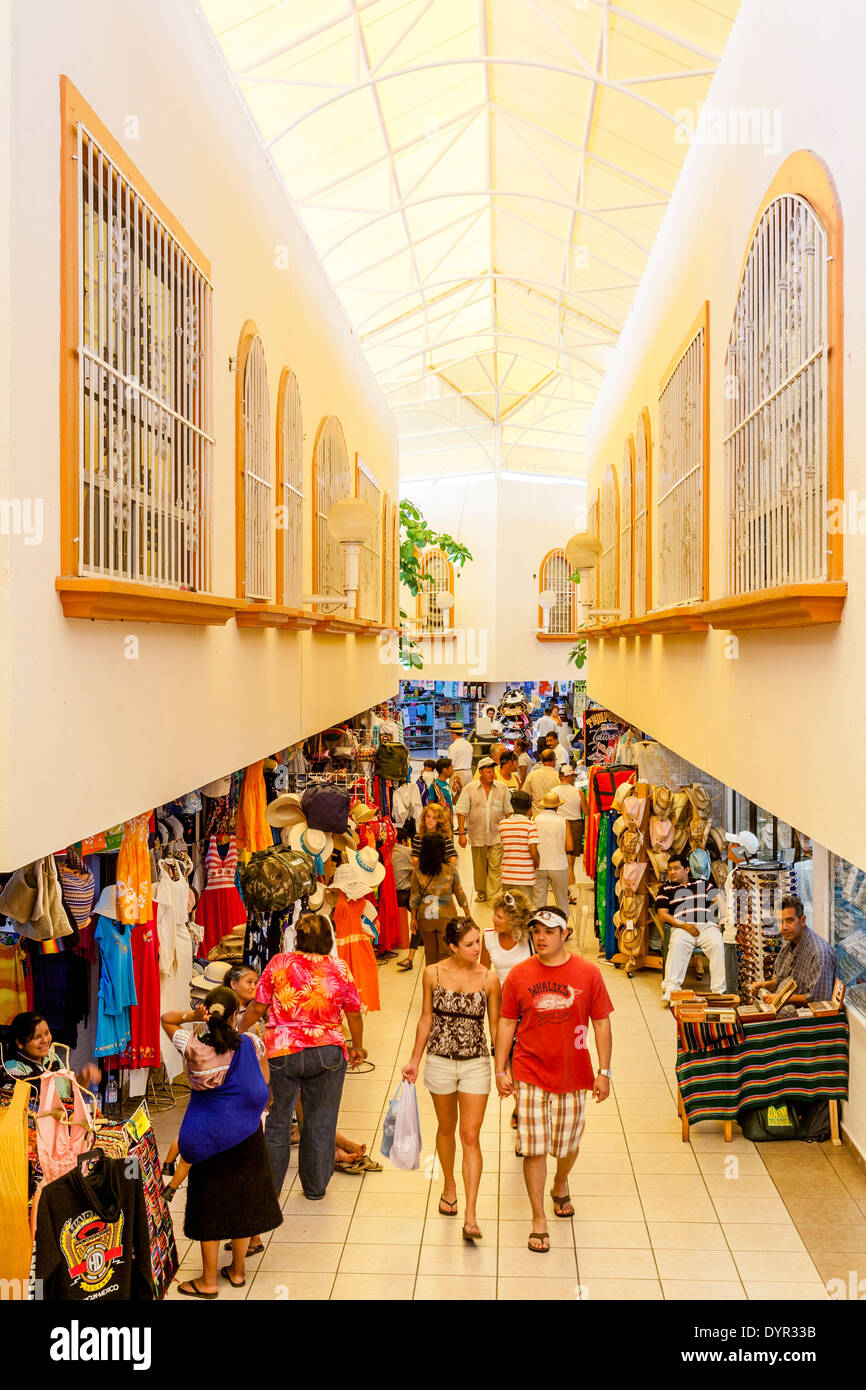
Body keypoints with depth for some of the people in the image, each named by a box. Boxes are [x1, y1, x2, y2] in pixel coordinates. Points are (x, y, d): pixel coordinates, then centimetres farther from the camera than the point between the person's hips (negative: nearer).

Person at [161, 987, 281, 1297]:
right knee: (243, 1200, 16)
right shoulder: (252, 1045, -12)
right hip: (246, 1134, 2)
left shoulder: (193, 1047, -14)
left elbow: (165, 1019, 1)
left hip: (210, 1137, -1)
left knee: (210, 1204, 11)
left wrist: (192, 1016, -16)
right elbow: (264, 1084, 1)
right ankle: (237, 1271, 29)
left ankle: (209, 1281, 20)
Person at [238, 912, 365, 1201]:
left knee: (278, 1122, 15)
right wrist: (357, 1047, 19)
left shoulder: (278, 963, -5)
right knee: (321, 1122, 15)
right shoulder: (339, 969, -4)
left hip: (282, 1053, 0)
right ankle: (315, 1188, 26)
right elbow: (354, 1015, 3)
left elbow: (257, 1008, -2)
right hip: (327, 1053, 0)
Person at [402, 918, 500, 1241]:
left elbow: (496, 1027, -1)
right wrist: (414, 1061, 7)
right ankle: (449, 1186, 43)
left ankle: (470, 1215, 2)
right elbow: (426, 1018, 3)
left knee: (471, 1136, -3)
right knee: (446, 1129, 19)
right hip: (440, 1061, 1)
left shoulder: (489, 979, -10)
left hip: (476, 1064, -1)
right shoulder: (433, 974, -8)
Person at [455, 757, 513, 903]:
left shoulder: (502, 788, 2)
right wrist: (461, 833, -8)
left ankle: (494, 895, -3)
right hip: (477, 835, 0)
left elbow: (509, 811, 8)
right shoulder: (469, 789, -3)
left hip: (496, 835, 0)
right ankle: (481, 892, 29)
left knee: (495, 866, -7)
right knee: (479, 866, 13)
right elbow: (461, 812, -3)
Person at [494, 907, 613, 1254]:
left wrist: (604, 1072, -2)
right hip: (530, 1074, -1)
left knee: (568, 1144, 17)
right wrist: (501, 1070, 1)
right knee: (534, 1149, 0)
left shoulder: (588, 973, -7)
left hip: (573, 1075, 1)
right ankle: (538, 1220, 15)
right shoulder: (519, 975, -6)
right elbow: (506, 1023, 3)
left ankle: (561, 1185, 48)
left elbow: (601, 1023, -1)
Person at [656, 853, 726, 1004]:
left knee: (718, 944, -30)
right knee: (677, 945, -35)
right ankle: (670, 989, -43)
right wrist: (684, 925, -9)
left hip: (707, 925, 2)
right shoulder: (665, 890, 18)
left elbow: (719, 899, 17)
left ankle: (720, 990, -33)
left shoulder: (702, 883, 25)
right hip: (682, 928, -1)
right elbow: (662, 914, 6)